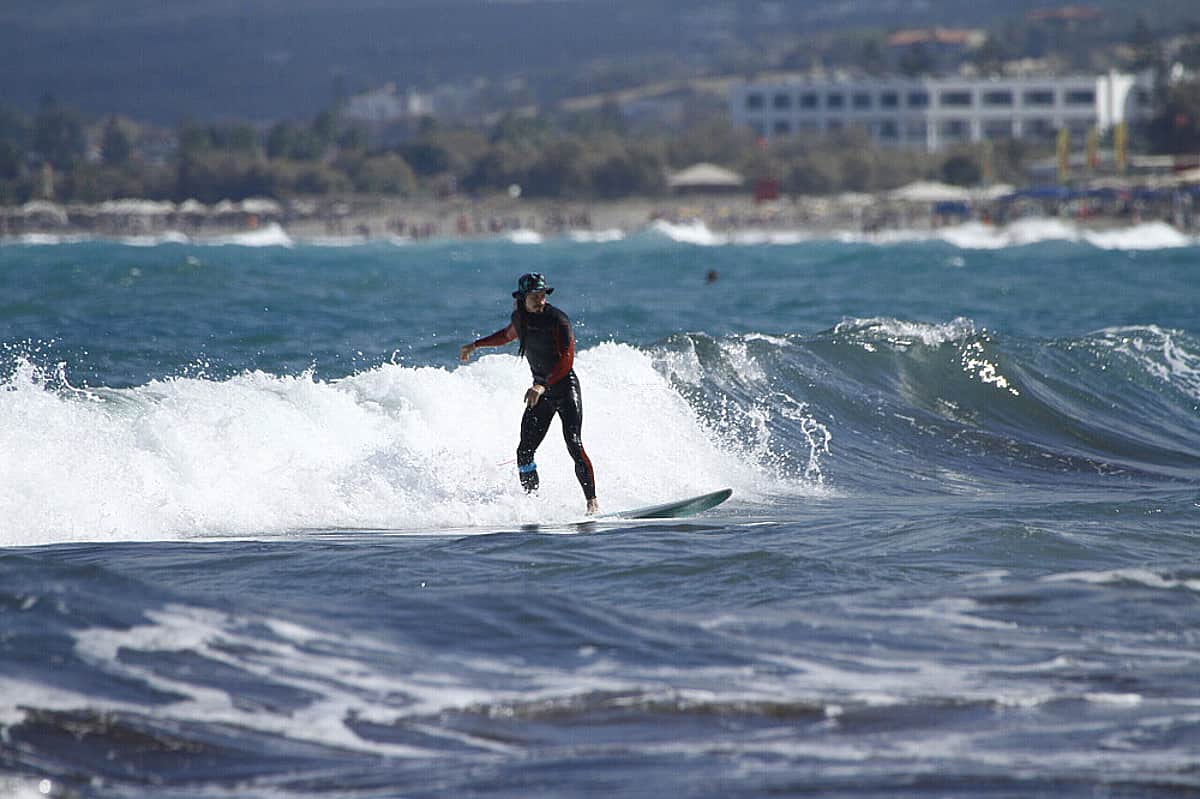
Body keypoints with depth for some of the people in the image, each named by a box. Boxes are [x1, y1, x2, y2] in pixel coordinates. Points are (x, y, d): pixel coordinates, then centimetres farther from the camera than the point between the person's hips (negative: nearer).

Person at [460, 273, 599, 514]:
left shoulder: (557, 320, -19)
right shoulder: (520, 317, 2)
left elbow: (567, 361, -26)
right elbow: (508, 335, 27)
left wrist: (543, 386, -38)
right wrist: (475, 345, 29)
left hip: (565, 387, -7)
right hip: (540, 390, 7)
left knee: (574, 445, -20)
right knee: (524, 451, -3)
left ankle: (592, 502, -18)